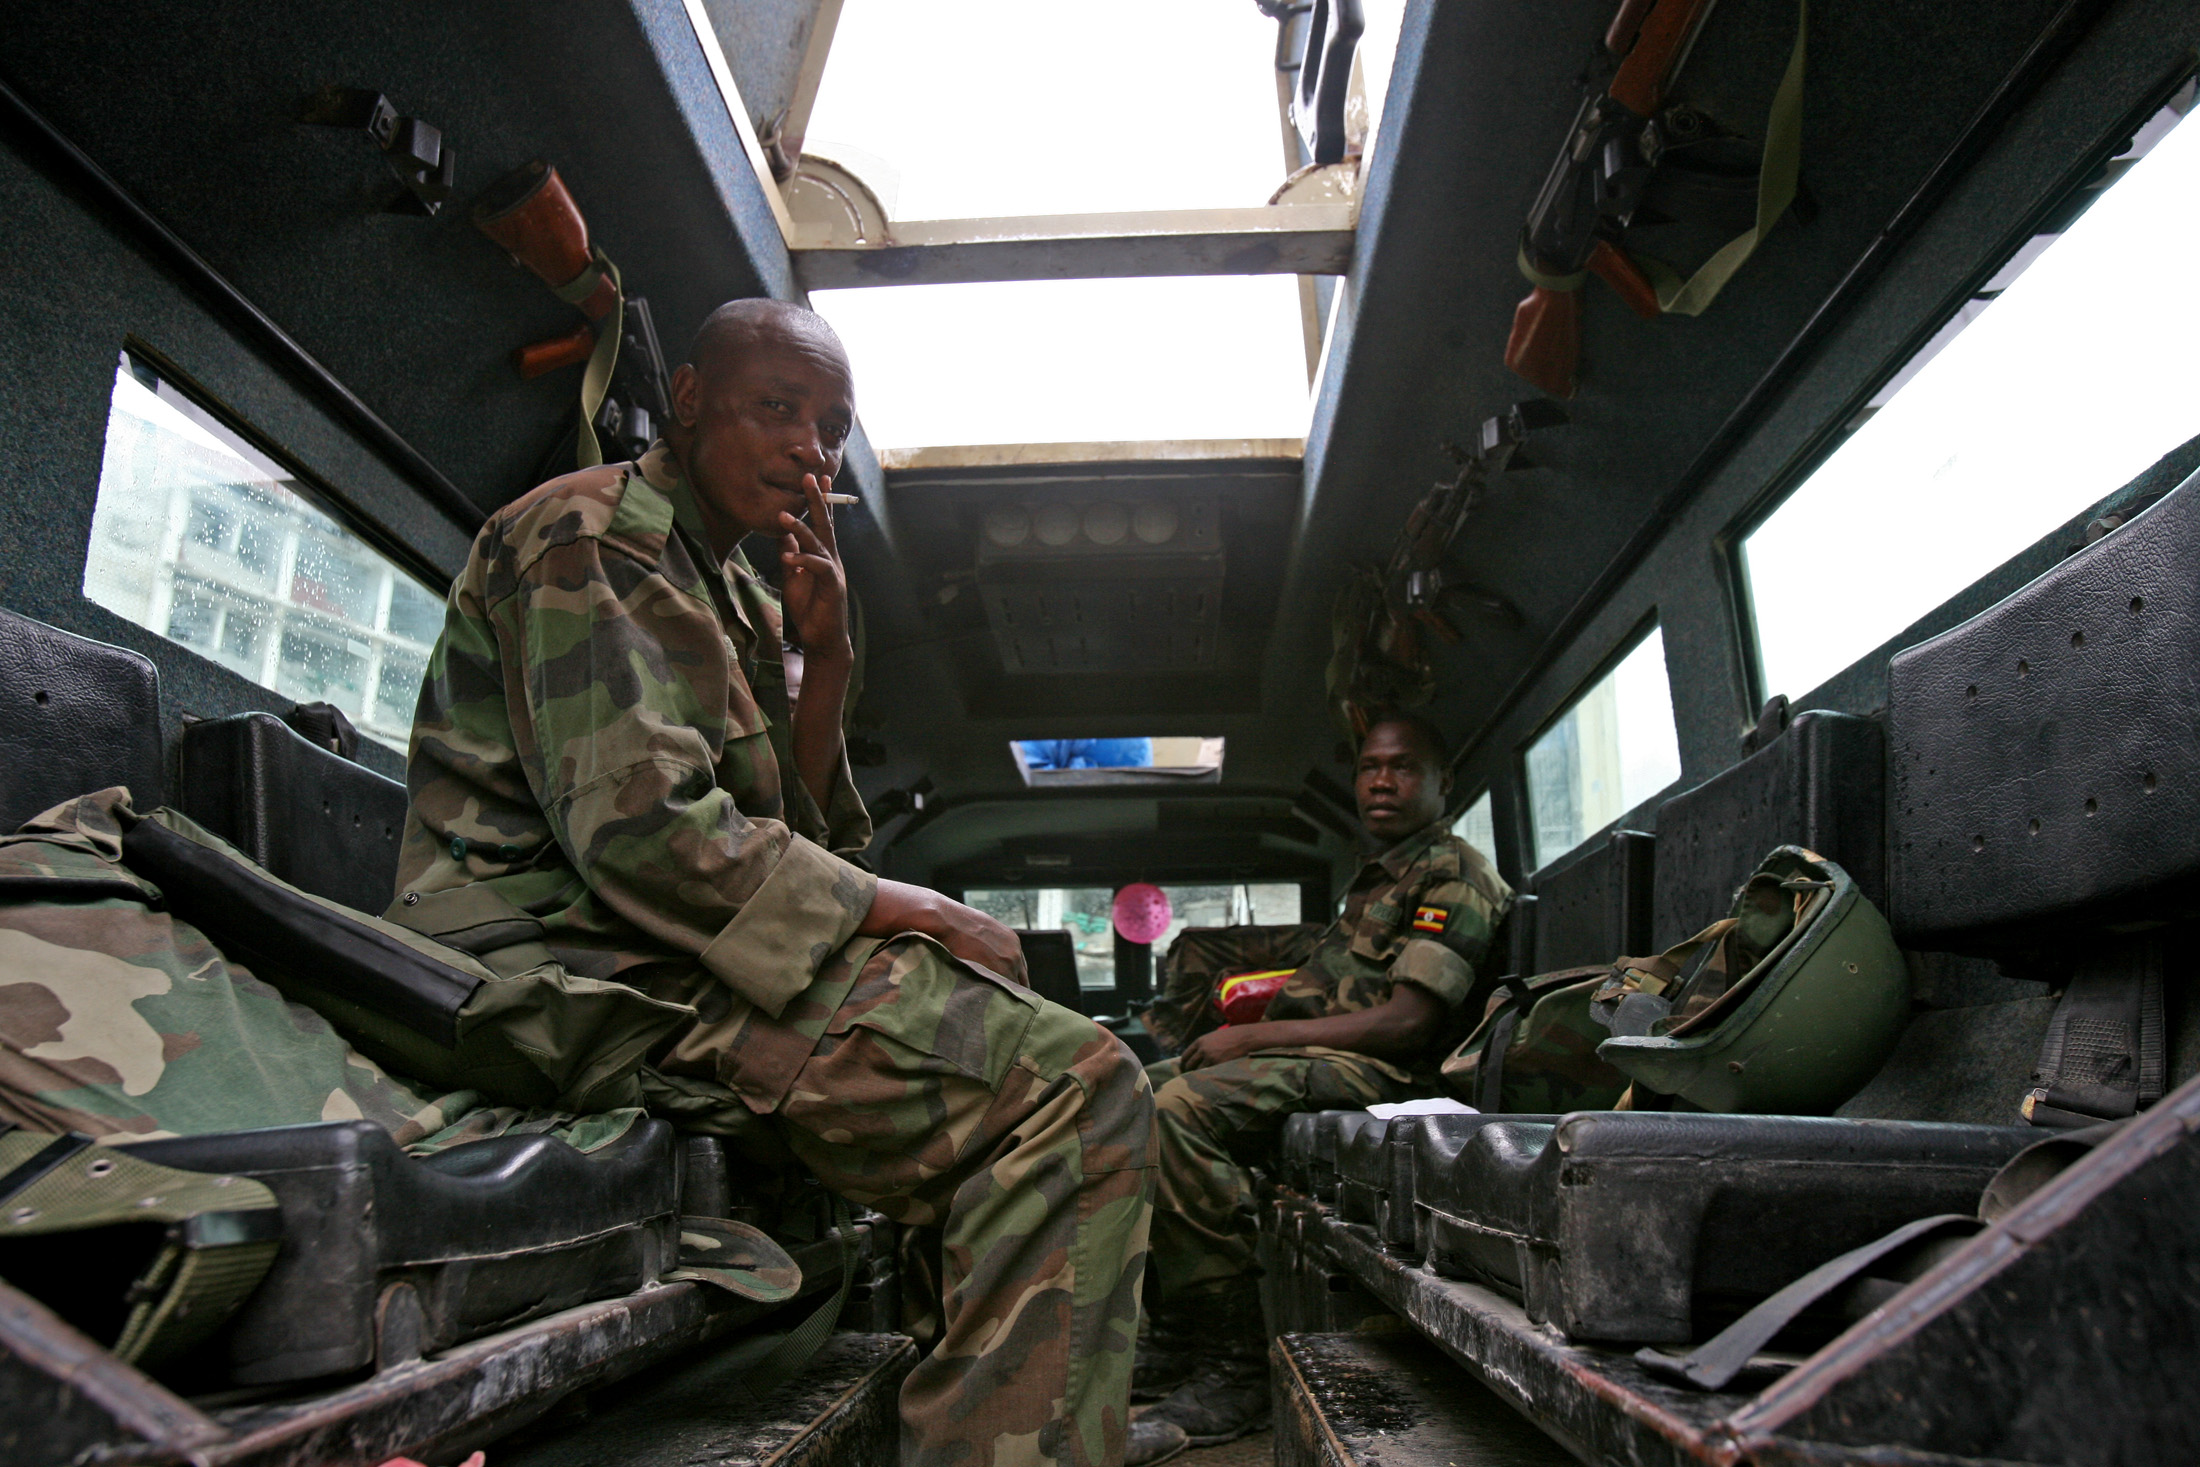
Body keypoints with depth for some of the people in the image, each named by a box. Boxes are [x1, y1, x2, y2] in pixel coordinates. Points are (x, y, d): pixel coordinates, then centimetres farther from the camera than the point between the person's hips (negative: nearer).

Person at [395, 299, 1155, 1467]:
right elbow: (640, 826, -20)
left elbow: (804, 836, 16)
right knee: (1076, 1086, -25)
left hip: (671, 949, 10)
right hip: (579, 960, -10)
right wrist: (911, 912, -15)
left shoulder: (733, 592, 22)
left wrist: (825, 662, 2)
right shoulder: (589, 531, -6)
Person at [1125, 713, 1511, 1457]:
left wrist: (1252, 1036, -16)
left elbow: (1407, 1021, -16)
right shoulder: (1376, 878, 26)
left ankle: (1239, 1366, -24)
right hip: (1306, 1056, 10)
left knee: (1178, 1110, -30)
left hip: (1373, 1069, -10)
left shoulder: (1454, 876, -5)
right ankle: (1179, 1336, 3)